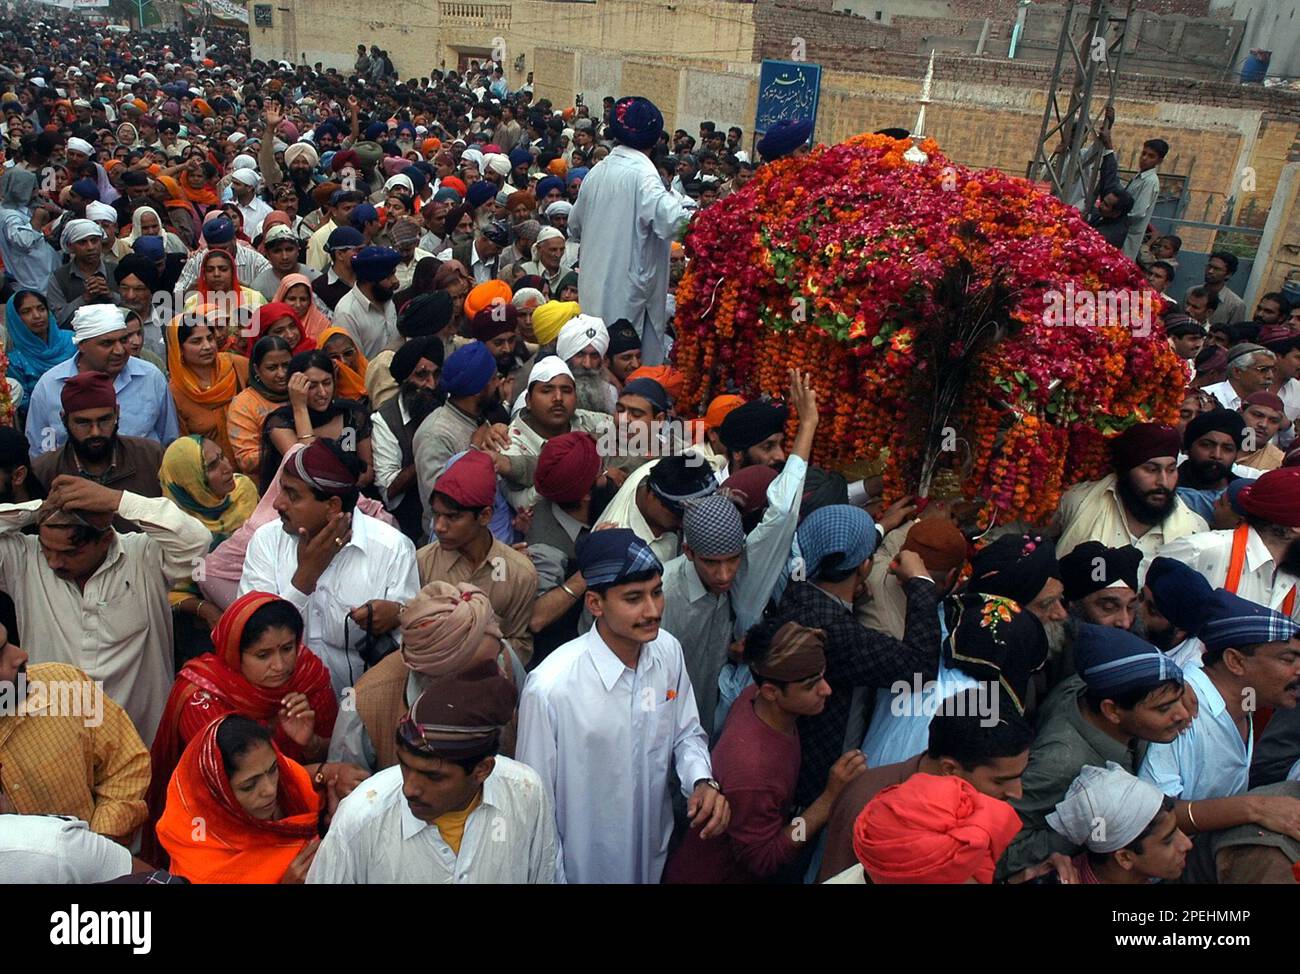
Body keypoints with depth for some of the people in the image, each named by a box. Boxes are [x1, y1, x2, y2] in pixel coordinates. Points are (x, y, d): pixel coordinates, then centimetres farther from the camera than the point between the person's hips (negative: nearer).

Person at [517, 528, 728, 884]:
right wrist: (554, 877, -10)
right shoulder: (550, 688, -31)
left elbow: (687, 733, 1)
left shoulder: (669, 651, -14)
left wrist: (702, 781, -17)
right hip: (585, 868, -5)